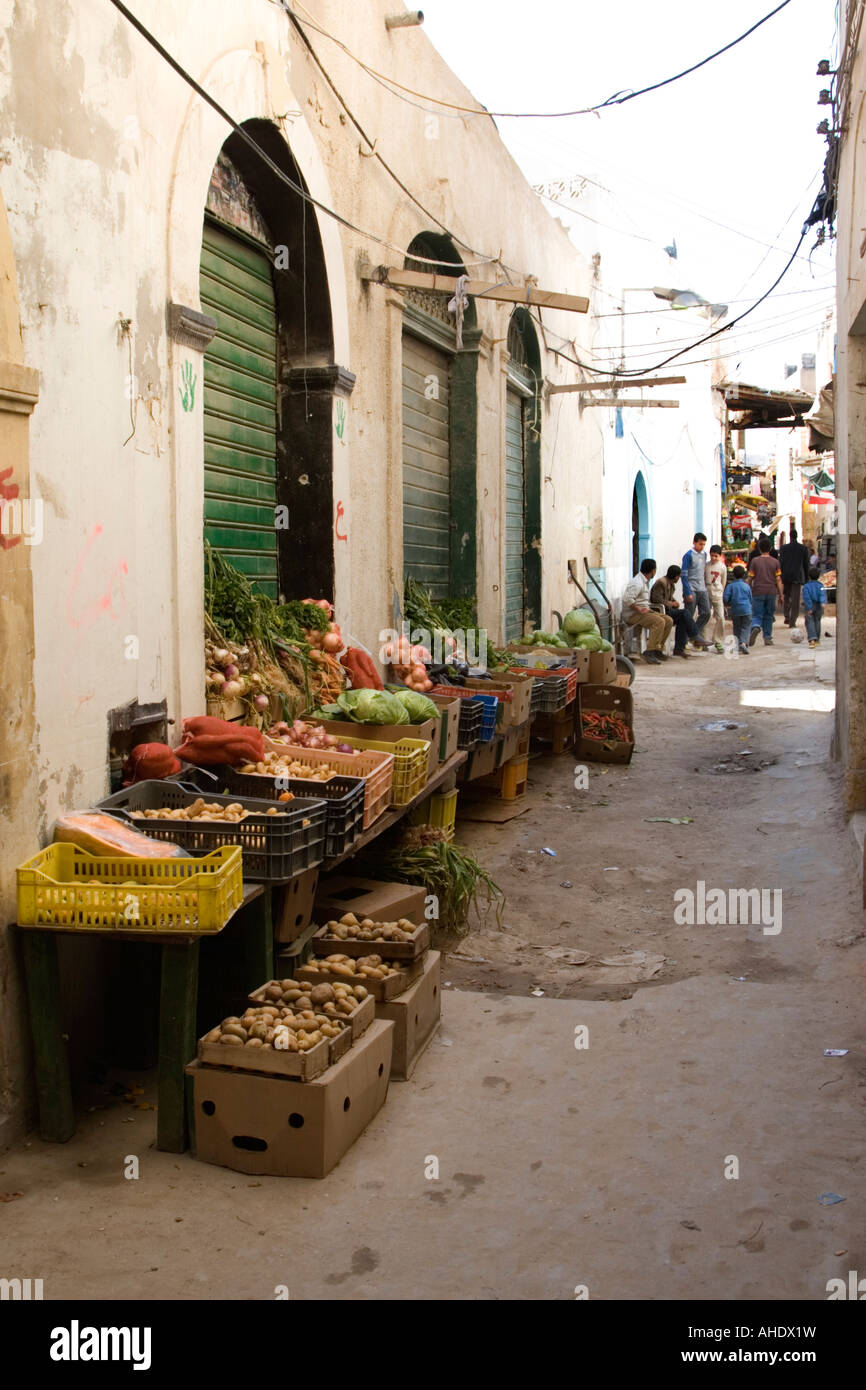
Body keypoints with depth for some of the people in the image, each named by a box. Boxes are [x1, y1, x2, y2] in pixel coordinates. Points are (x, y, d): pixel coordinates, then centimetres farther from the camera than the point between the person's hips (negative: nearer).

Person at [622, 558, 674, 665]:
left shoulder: (645, 582, 17)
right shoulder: (637, 582, -17)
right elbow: (627, 599, -30)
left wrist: (647, 609, 13)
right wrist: (639, 610, -24)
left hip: (643, 611, 10)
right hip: (632, 615, -10)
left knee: (669, 621, -1)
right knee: (659, 621, -29)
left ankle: (657, 650, 0)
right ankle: (649, 652, -29)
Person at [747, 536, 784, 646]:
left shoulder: (755, 560, -2)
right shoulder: (775, 562, 1)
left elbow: (750, 578, 1)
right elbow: (778, 579, 0)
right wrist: (781, 594, 4)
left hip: (758, 592, -2)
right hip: (771, 592, 2)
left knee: (757, 615, -1)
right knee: (768, 616, 13)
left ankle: (756, 627, -32)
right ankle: (767, 638, 13)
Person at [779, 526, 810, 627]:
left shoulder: (783, 548, -2)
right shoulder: (804, 548, -1)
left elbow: (780, 563, -2)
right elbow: (806, 565, 3)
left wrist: (780, 578, 3)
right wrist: (806, 579, 11)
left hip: (786, 577, 1)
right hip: (797, 577, -1)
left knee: (786, 597, 18)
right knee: (795, 599, 1)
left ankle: (787, 618, 10)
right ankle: (792, 622, -3)